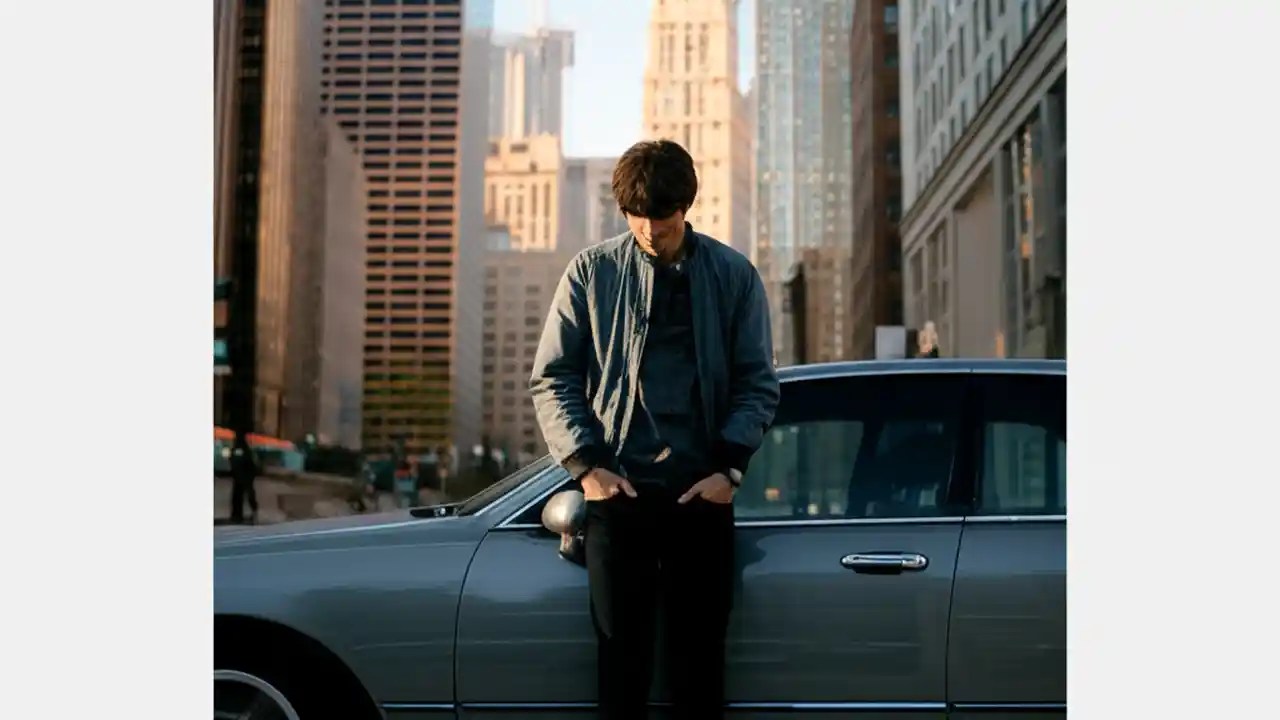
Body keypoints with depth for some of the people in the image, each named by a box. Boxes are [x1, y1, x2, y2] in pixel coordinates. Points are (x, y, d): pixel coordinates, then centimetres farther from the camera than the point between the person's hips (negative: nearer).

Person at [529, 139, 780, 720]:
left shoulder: (733, 275, 3)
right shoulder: (592, 271, 3)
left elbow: (758, 383, 4)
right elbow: (552, 378, 3)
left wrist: (729, 466, -7)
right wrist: (587, 464, -7)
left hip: (702, 494, 1)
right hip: (619, 493, 0)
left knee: (699, 662, 7)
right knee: (622, 660, 3)